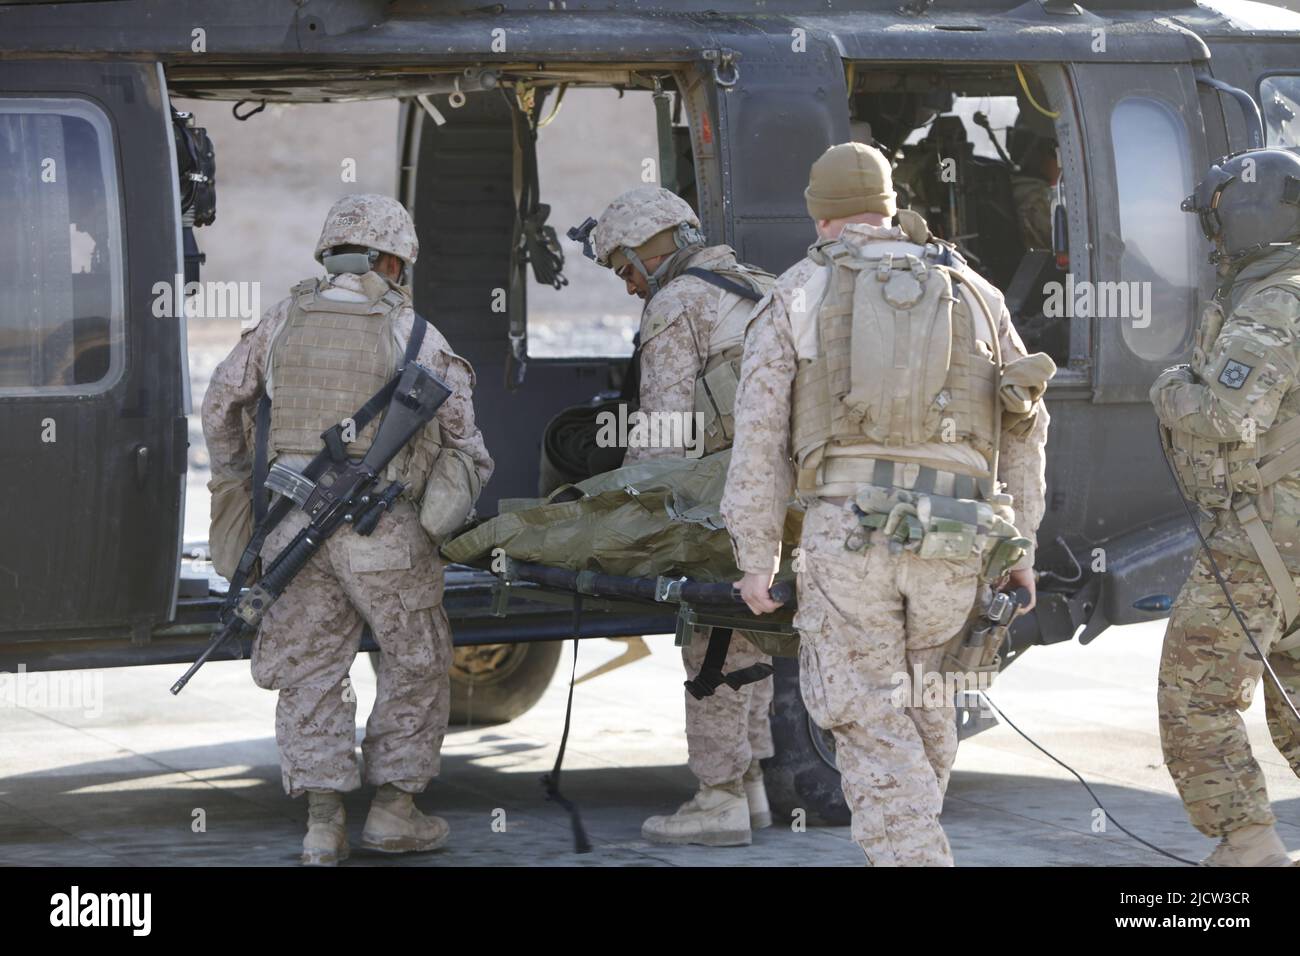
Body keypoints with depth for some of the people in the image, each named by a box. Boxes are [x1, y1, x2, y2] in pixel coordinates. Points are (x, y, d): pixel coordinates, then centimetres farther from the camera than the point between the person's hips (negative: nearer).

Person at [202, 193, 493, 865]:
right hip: (381, 532, -3)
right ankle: (392, 810, 14)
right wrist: (470, 488, 24)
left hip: (294, 526, 3)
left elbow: (220, 403, 14)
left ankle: (322, 824, 3)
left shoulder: (282, 323, 7)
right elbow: (460, 430, 5)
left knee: (310, 670, 9)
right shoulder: (413, 334, -2)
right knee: (416, 663, 13)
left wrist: (233, 482, 29)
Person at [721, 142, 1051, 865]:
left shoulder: (796, 295, 8)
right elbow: (1025, 427, 16)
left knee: (869, 722, 0)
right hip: (955, 541, 3)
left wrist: (756, 557, 6)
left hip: (848, 529, -3)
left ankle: (911, 856, -11)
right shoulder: (974, 293, 16)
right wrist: (1020, 544, 20)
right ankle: (913, 846, 28)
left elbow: (761, 436, 2)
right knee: (926, 710, 19)